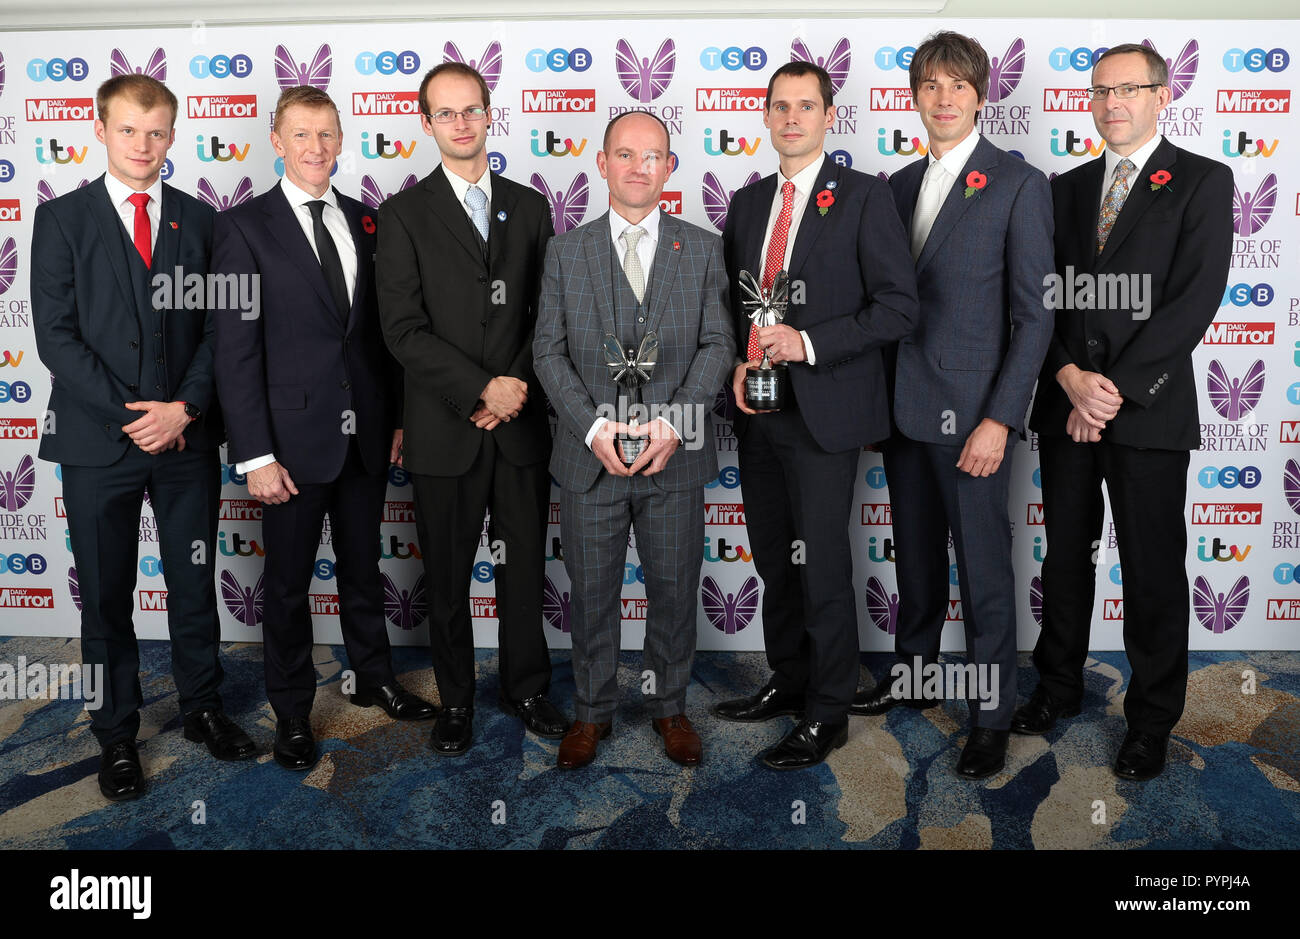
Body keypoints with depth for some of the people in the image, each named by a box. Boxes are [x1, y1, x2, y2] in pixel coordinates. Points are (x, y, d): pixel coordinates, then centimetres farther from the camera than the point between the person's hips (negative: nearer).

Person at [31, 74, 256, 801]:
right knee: (107, 597, 8)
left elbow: (216, 326, 3)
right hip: (98, 441, -2)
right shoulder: (62, 220, 1)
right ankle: (117, 735, 22)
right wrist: (128, 414, -13)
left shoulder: (199, 221, 7)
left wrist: (184, 408, -10)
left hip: (188, 437, 2)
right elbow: (57, 336, -6)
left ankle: (204, 708, 29)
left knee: (195, 584, 12)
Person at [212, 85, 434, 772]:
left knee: (363, 568, 19)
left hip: (366, 433, 4)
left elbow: (382, 326, 11)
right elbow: (235, 348, -11)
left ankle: (375, 680, 37)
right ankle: (292, 713, 27)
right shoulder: (244, 226, -7)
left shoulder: (364, 221, 7)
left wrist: (398, 416, 7)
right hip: (294, 437, -4)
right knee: (288, 584, 10)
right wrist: (254, 454, -15)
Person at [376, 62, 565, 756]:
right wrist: (483, 388, -16)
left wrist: (519, 385, -8)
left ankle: (526, 689, 29)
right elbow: (404, 330, -9)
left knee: (525, 567, 11)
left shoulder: (530, 208, 10)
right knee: (447, 577, 9)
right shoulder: (404, 214, -1)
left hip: (522, 425, 3)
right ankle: (455, 701, 26)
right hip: (445, 431, -2)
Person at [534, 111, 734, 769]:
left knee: (674, 589, 11)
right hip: (589, 460, 0)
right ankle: (593, 710, 29)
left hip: (675, 456, 0)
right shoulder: (566, 251, 5)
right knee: (592, 592, 10)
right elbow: (549, 351, 1)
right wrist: (593, 427, -13)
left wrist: (672, 423, -14)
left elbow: (717, 344, 0)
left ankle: (669, 705, 31)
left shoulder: (702, 250, 6)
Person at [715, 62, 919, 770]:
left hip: (825, 412, -6)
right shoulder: (748, 202, 14)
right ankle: (787, 681, 32)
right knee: (773, 561, 14)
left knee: (822, 566, -2)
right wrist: (739, 362, 1)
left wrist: (809, 344, -18)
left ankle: (826, 715, 12)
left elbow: (897, 306, -10)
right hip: (758, 410, 6)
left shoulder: (863, 197, -4)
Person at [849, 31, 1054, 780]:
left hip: (972, 411, -6)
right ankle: (914, 675, 34)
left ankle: (993, 714, 16)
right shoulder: (900, 185, 12)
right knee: (916, 556, 17)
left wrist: (1000, 417, -16)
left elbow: (1035, 313, -10)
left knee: (984, 568, 2)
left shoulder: (1019, 183, -6)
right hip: (905, 407, 6)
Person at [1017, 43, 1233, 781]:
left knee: (1154, 574, 4)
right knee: (1066, 557, 14)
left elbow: (1195, 300, -11)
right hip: (1066, 406, 4)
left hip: (1149, 411, -4)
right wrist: (1070, 378, -10)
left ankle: (1152, 720, 19)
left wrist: (1115, 388, -15)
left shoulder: (1203, 182, 0)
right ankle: (1059, 687, 30)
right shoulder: (1068, 188, 13)